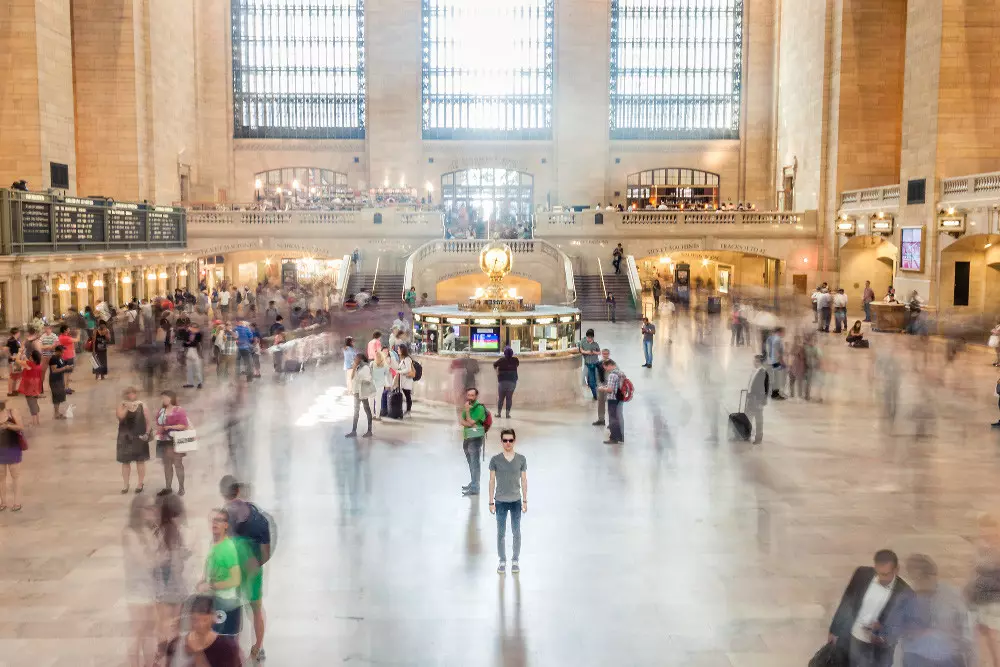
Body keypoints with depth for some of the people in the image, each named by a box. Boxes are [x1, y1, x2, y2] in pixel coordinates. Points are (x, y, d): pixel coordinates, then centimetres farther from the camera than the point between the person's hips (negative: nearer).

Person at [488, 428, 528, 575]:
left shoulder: (521, 459, -4)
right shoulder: (495, 460, -7)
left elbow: (524, 480, 2)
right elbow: (492, 481, -2)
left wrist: (525, 500, 2)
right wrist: (491, 502, -3)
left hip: (516, 501, 1)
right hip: (501, 502, -1)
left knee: (516, 532, 10)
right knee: (501, 533, 9)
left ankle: (516, 560, 24)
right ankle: (502, 560, 23)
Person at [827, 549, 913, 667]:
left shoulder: (904, 593, -17)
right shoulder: (862, 574, -11)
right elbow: (846, 603, -1)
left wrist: (882, 629, -26)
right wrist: (835, 631, 3)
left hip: (879, 648, -2)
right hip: (854, 639, 2)